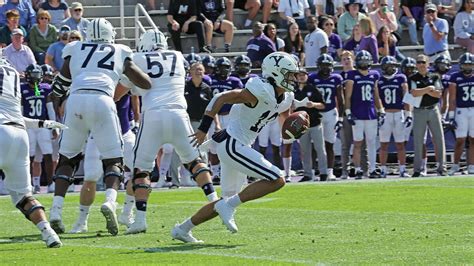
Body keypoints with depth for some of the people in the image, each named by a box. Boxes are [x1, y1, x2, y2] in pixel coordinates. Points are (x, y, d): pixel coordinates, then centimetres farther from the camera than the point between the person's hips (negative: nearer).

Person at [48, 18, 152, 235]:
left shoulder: (74, 50, 22)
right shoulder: (120, 53, 21)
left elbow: (59, 86, 23)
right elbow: (146, 83, 24)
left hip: (76, 100, 1)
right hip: (102, 101, -1)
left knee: (67, 159, 16)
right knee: (113, 161, 9)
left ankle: (56, 210, 1)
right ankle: (110, 199, -20)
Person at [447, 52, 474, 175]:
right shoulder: (455, 77, -2)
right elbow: (452, 99, -3)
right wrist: (451, 116, -8)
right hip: (461, 111, -3)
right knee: (460, 141, -5)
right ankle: (455, 165, 12)